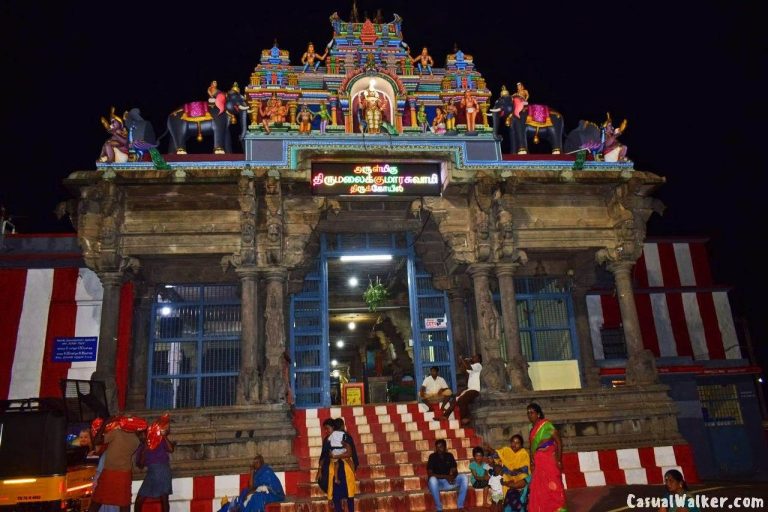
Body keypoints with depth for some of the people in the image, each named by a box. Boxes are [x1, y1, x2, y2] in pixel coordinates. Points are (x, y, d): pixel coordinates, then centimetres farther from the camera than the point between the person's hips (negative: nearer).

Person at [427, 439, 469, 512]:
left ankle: (460, 506, -16)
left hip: (449, 482, 4)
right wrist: (445, 477, -25)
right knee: (432, 479, -38)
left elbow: (455, 471, 2)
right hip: (437, 483, -3)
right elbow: (430, 474, -15)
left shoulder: (449, 456, 5)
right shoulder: (432, 457, -7)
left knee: (464, 477, -20)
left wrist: (452, 476, -24)